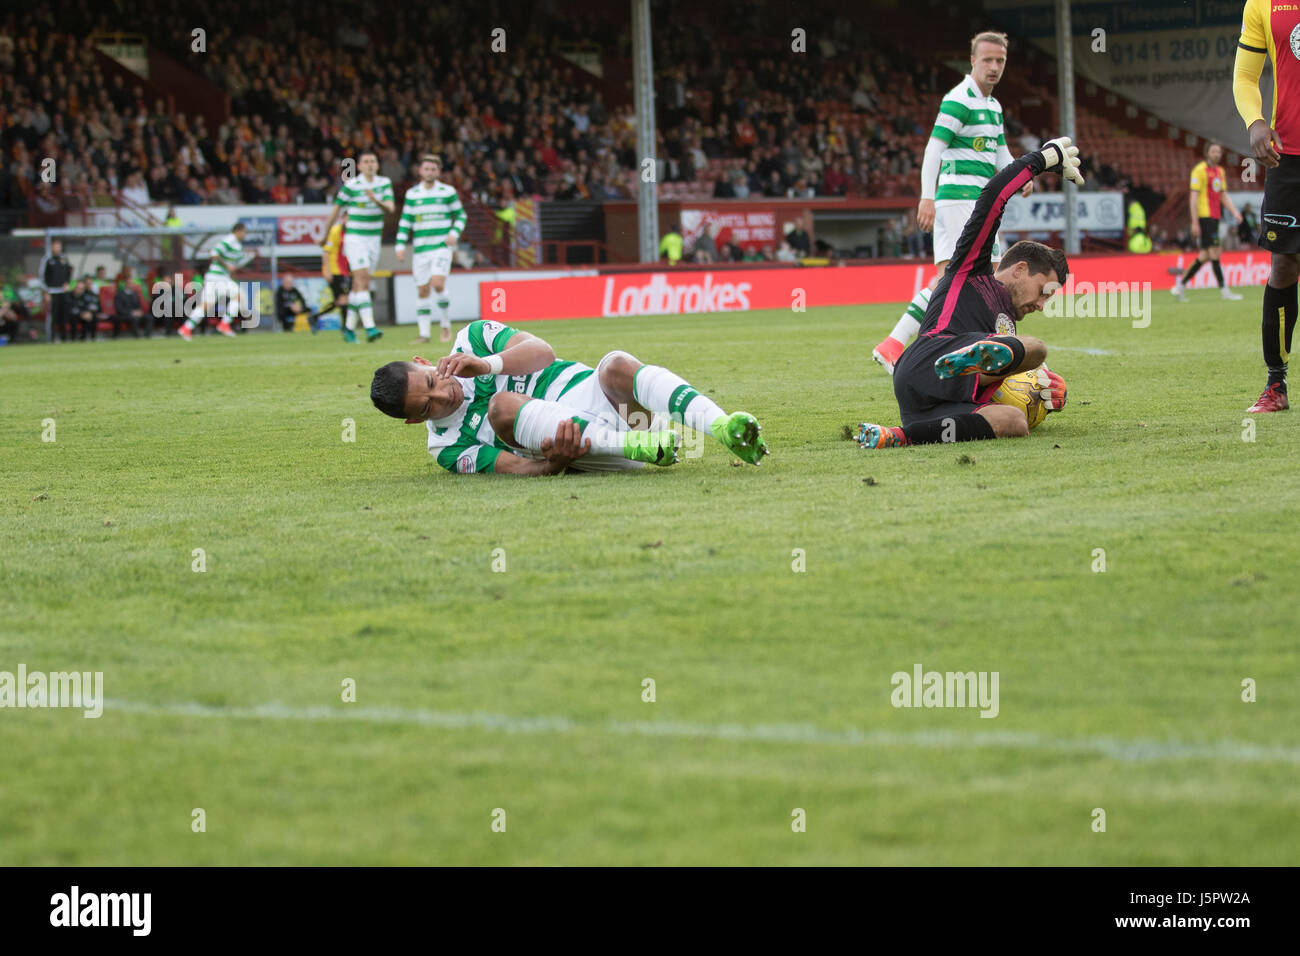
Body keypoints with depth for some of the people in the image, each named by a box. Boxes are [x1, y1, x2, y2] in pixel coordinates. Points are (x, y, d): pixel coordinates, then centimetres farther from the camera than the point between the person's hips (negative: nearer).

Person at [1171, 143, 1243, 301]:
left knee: (1206, 255, 8)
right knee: (1214, 252, -10)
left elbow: (1224, 195, 21)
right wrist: (1195, 222, -17)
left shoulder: (1220, 171, 17)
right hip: (1204, 216, -9)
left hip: (1214, 217, 9)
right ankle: (1224, 290, -9)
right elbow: (1194, 197, -12)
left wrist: (1234, 212, 5)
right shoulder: (1200, 170, -8)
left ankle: (1181, 284, 14)